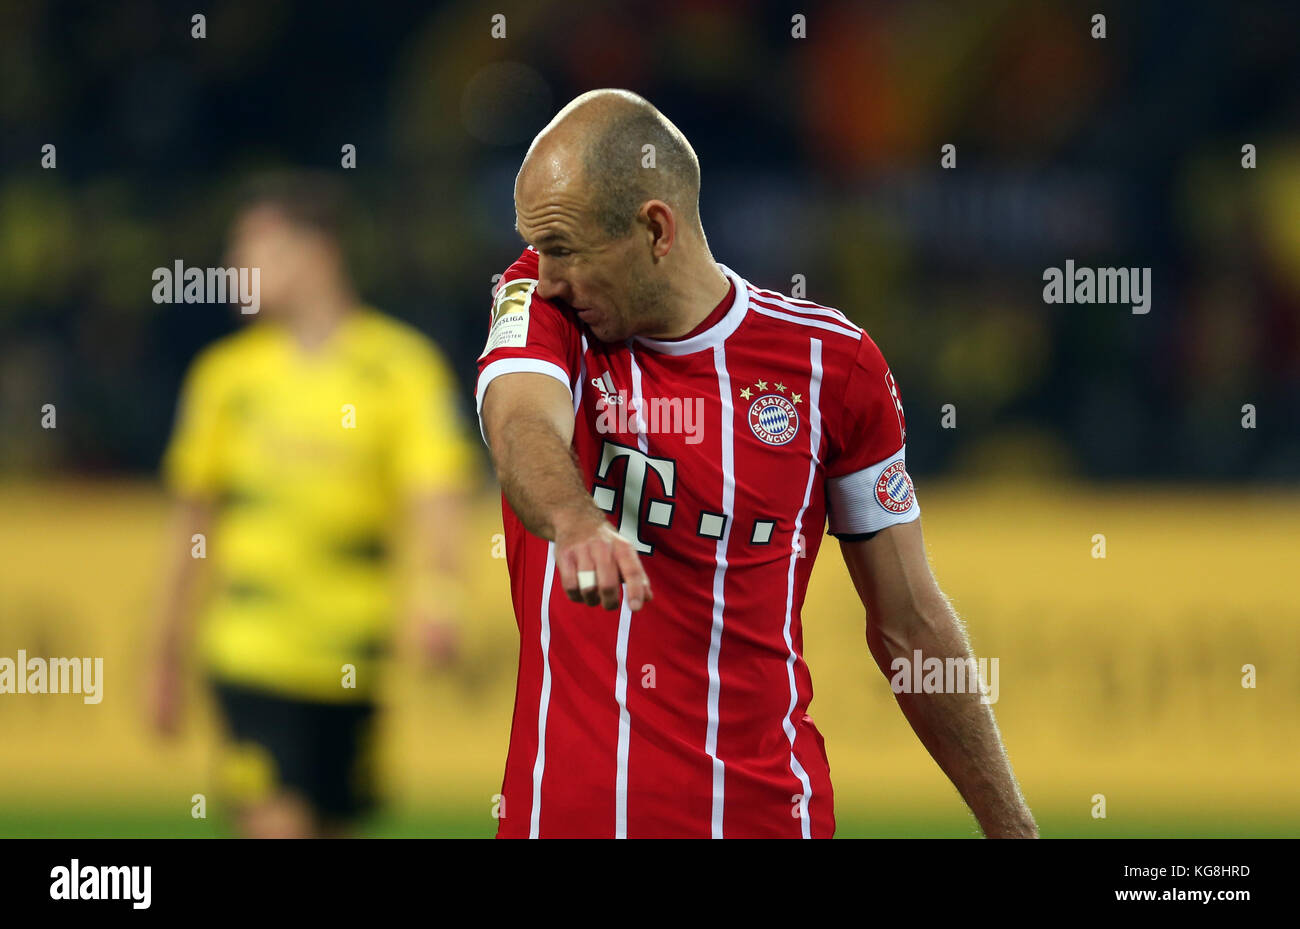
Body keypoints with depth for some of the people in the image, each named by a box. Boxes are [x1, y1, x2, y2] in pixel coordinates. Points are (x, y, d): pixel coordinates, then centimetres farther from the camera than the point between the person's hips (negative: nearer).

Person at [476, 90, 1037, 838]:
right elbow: (526, 426, -25)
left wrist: (1013, 828, 8)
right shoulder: (542, 306, -1)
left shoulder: (830, 361, 0)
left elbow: (911, 624, 7)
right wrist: (574, 523, -49)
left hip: (765, 806, 0)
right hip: (563, 811, 0)